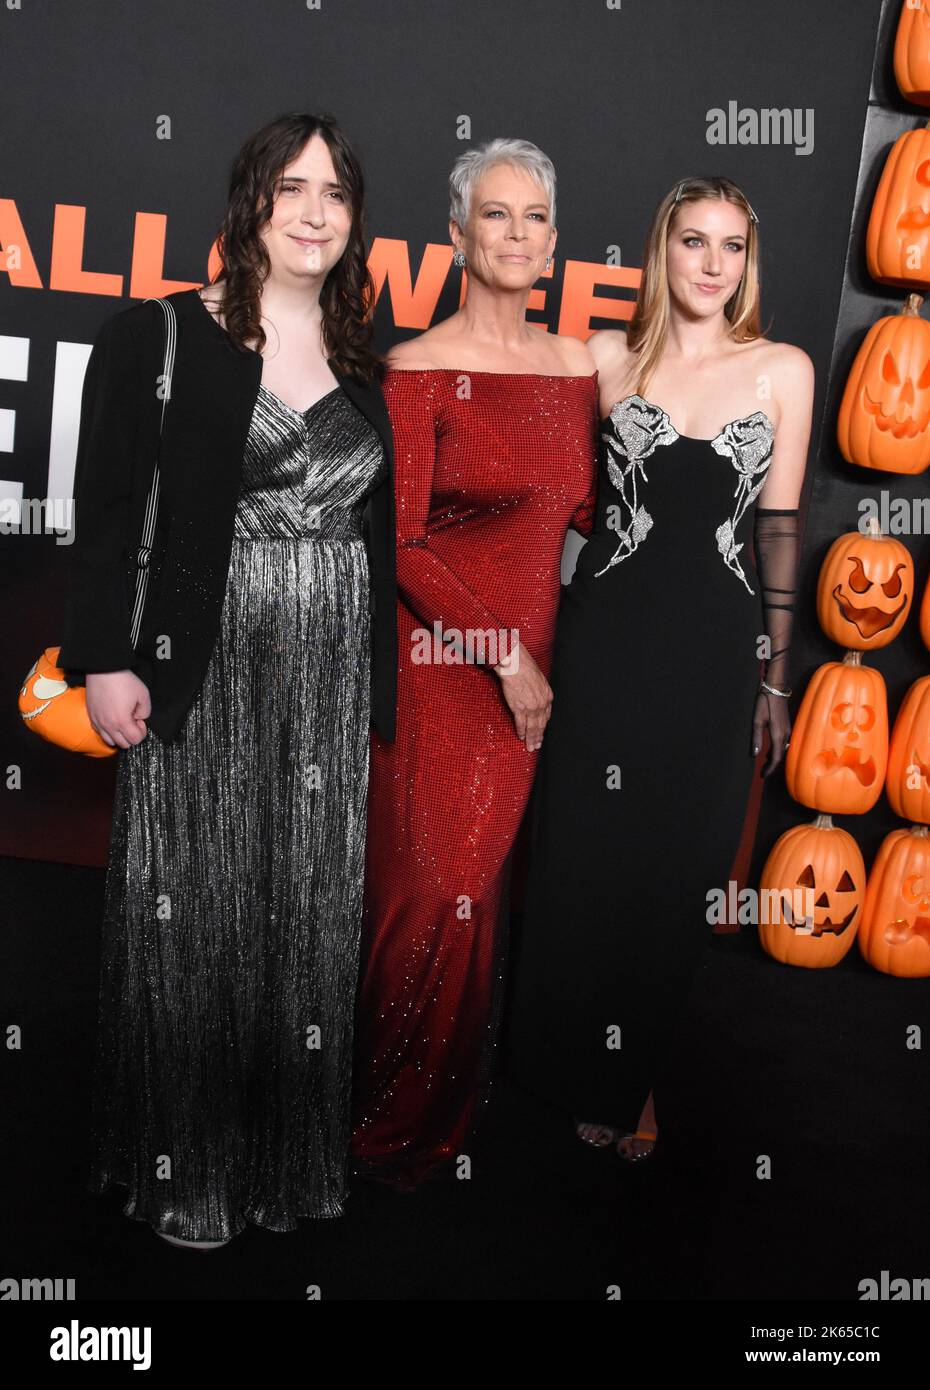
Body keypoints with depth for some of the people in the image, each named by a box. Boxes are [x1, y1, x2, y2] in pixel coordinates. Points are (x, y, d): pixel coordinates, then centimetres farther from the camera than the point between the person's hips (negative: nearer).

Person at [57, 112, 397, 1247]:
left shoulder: (361, 366, 15)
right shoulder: (157, 338, 0)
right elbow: (105, 509, -4)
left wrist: (381, 688, 15)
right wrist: (104, 660, -12)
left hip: (332, 675, 5)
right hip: (203, 670, -4)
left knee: (312, 916, 9)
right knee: (194, 917, 2)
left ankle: (293, 1154, 26)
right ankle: (185, 1172, 20)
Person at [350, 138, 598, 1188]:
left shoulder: (575, 366, 9)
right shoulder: (419, 368, -8)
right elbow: (401, 543, -13)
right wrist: (507, 655, -13)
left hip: (529, 659, 5)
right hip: (442, 661, -5)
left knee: (487, 876, 14)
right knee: (433, 886, 1)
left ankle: (455, 1094, 35)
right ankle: (395, 1119, 24)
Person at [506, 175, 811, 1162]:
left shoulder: (783, 370, 4)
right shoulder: (606, 358, 3)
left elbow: (780, 527, 5)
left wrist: (774, 677, 4)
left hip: (715, 653, 1)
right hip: (607, 639, 0)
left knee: (680, 873, 9)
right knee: (586, 863, 7)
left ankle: (632, 1077, 29)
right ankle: (580, 1070, 29)